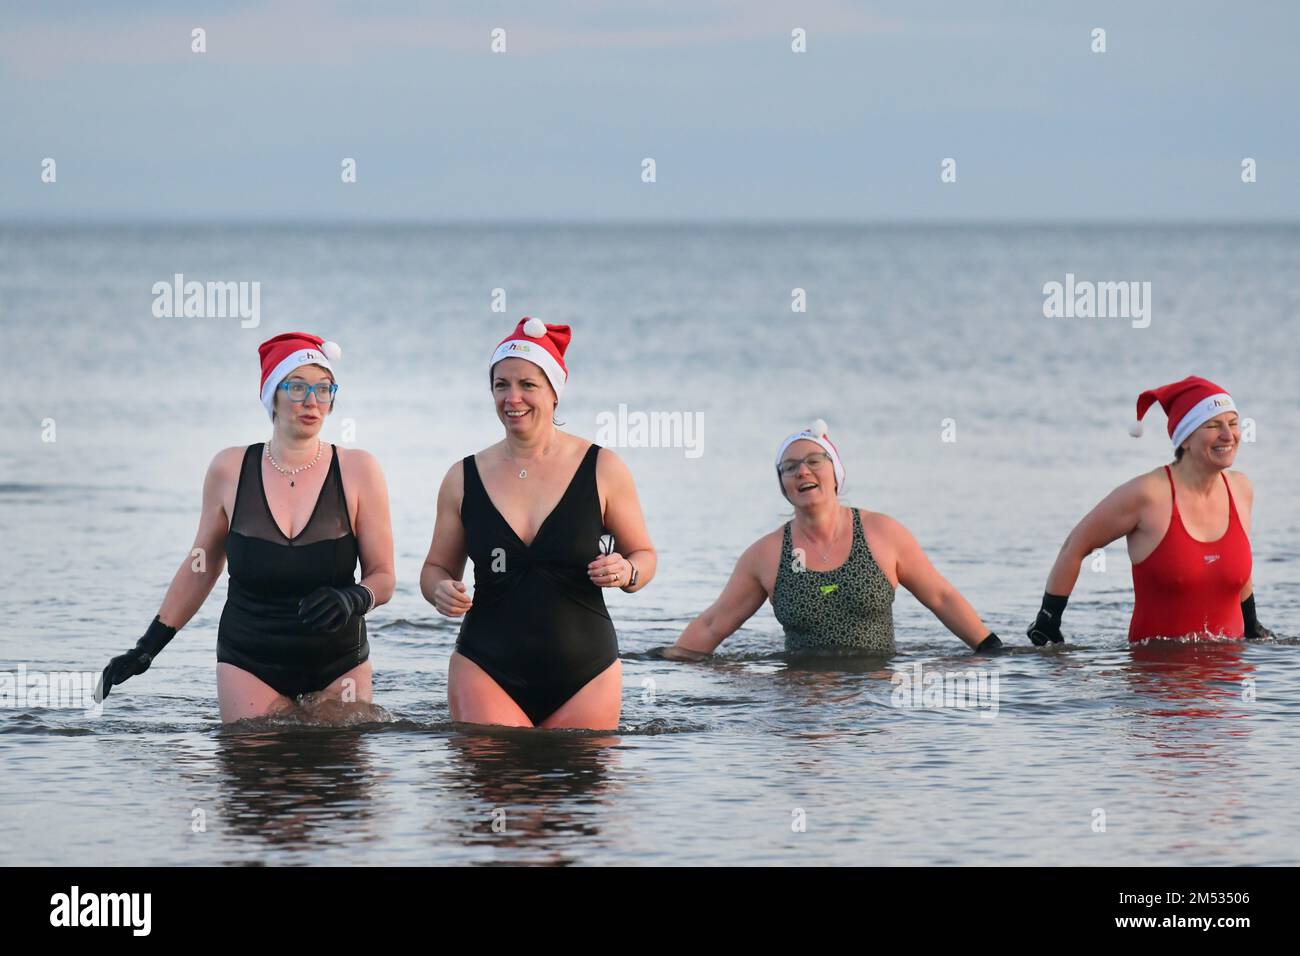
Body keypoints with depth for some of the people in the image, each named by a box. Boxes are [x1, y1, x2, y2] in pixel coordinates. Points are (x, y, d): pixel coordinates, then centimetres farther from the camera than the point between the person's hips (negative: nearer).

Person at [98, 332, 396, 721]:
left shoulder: (356, 470, -3)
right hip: (249, 665, 0)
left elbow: (382, 578, 0)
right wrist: (146, 649, 12)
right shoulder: (231, 470, 0)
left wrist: (351, 600, -23)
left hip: (338, 667, 0)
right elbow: (201, 567, 12)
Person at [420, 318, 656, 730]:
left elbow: (644, 554, 10)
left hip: (584, 676, 0)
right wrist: (441, 592, -8)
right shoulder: (464, 478, 7)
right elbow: (437, 567, 15)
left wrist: (626, 573, -13)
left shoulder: (601, 470, 2)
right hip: (486, 674, 0)